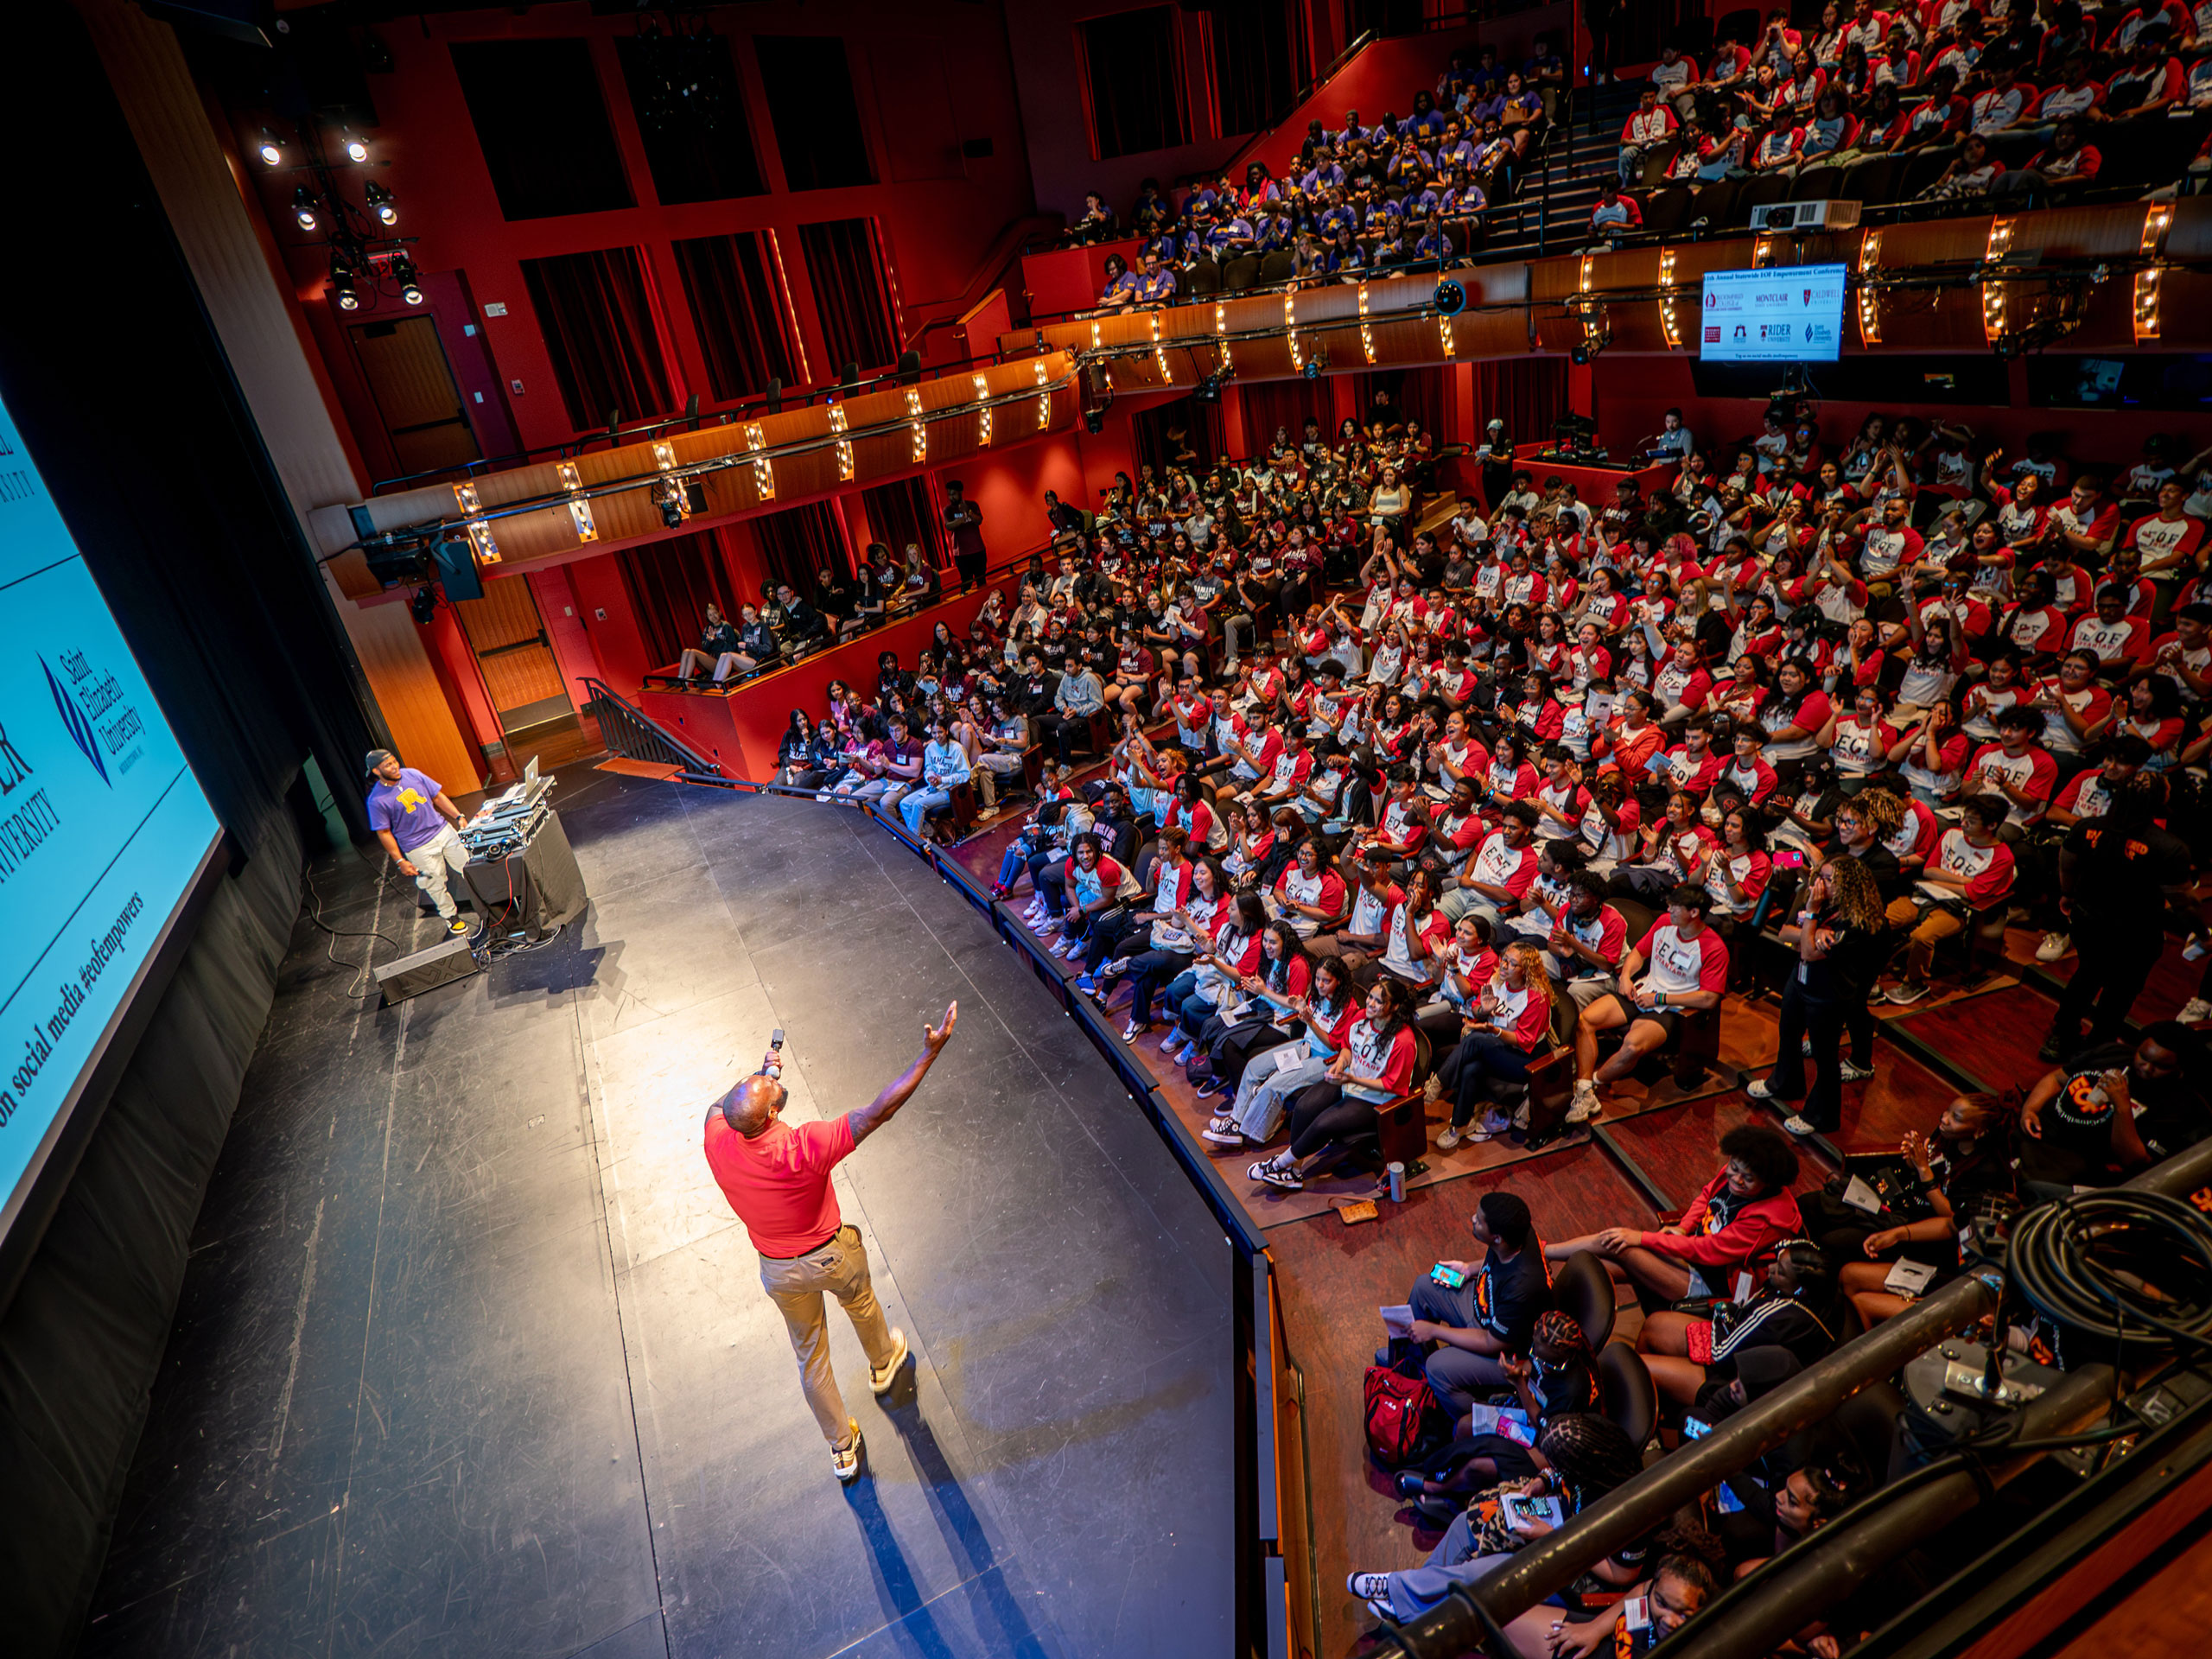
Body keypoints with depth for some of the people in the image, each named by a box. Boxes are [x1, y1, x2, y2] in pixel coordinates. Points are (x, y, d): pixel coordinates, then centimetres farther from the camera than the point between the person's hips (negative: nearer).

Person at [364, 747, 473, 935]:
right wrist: (400, 861, -10)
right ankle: (450, 916, 29)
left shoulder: (412, 774, -4)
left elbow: (438, 796, 6)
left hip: (443, 830, 4)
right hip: (419, 848, -4)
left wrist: (459, 817, -2)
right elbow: (384, 833, -10)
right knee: (436, 884, 6)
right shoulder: (377, 800, -15)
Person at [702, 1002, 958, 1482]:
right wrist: (930, 1053, -40)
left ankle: (842, 1447, 42)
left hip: (779, 1271, 3)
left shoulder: (717, 1141, -26)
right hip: (832, 1256, -3)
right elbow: (880, 1112, -40)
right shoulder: (806, 1148, -39)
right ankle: (882, 1362, 63)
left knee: (810, 1353, 24)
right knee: (861, 1304, 32)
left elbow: (719, 1106, 1)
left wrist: (762, 1076, 6)